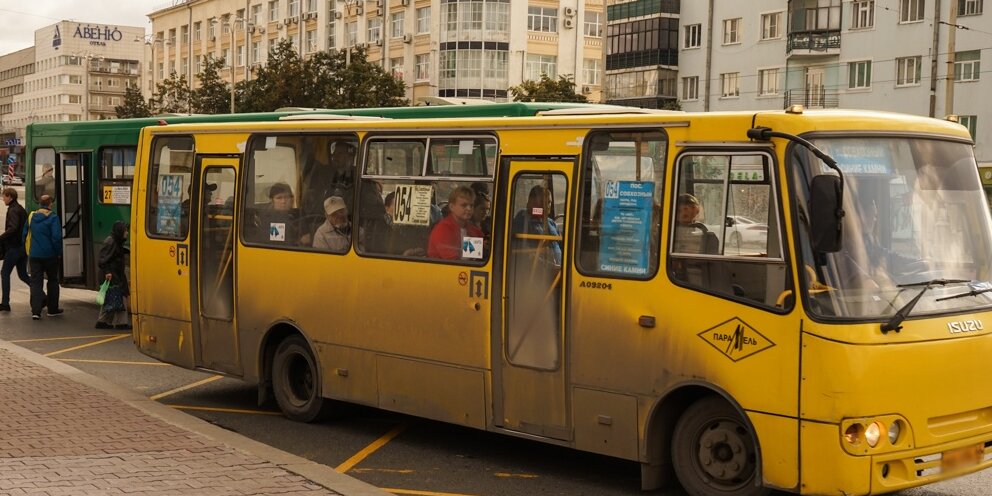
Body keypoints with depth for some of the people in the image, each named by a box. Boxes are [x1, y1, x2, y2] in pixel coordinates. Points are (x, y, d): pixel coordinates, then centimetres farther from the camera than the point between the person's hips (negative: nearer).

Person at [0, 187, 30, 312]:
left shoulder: (13, 210, -14)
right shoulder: (21, 209, 15)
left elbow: (12, 228, -26)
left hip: (14, 247, -9)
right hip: (23, 247, 9)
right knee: (23, 275, 13)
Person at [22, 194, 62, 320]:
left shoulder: (31, 217, 6)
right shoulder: (53, 217, -10)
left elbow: (24, 236, 11)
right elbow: (56, 237, -17)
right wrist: (58, 251, -4)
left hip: (34, 255, 3)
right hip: (50, 255, -3)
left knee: (36, 282, 3)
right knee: (53, 281, 13)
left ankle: (36, 311, -10)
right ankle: (52, 309, 20)